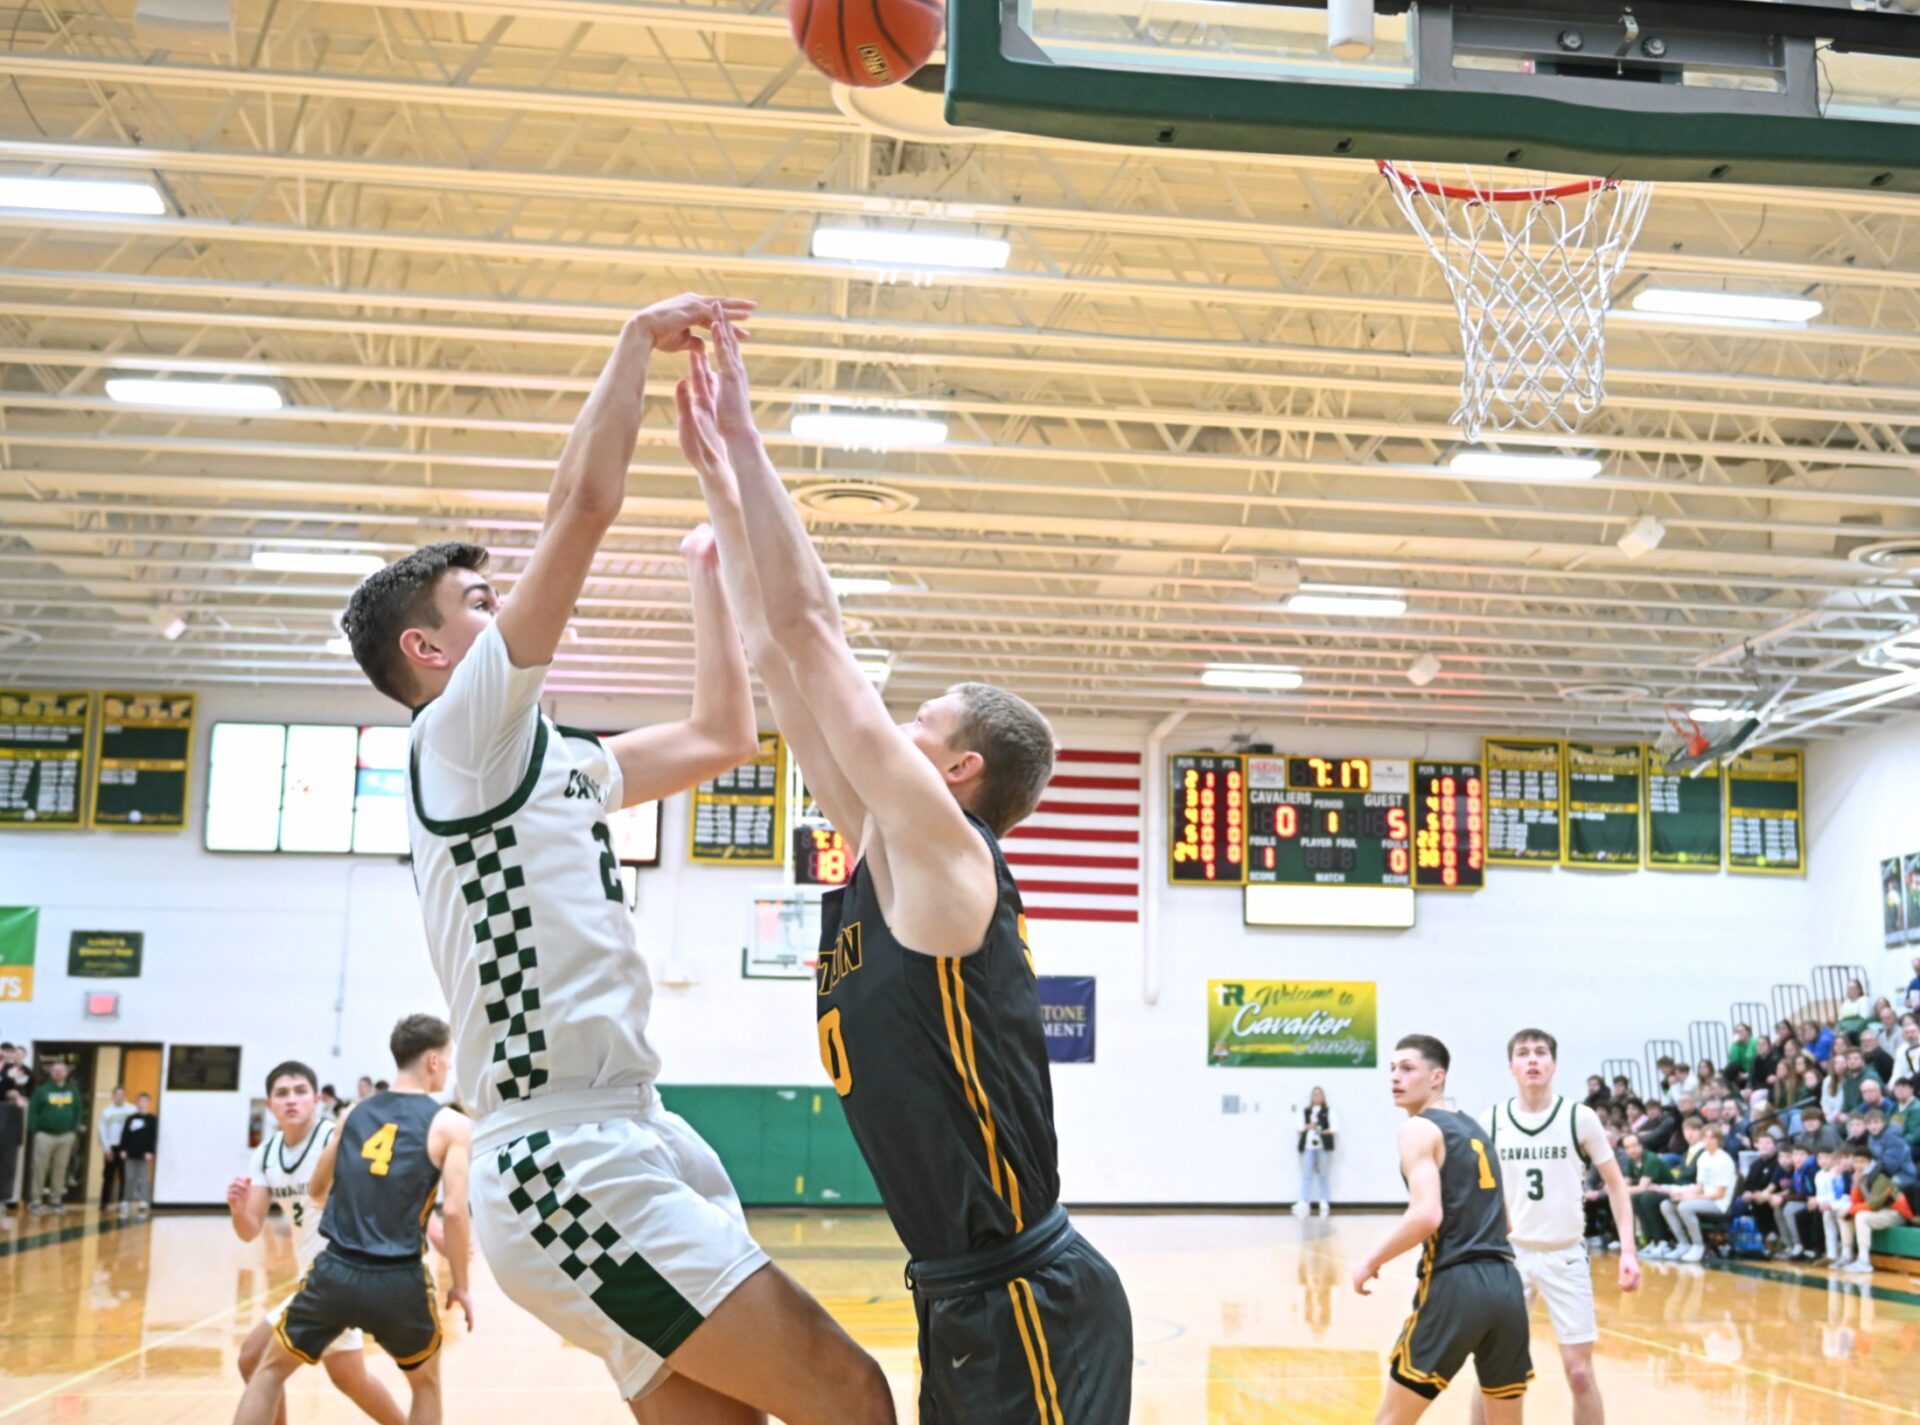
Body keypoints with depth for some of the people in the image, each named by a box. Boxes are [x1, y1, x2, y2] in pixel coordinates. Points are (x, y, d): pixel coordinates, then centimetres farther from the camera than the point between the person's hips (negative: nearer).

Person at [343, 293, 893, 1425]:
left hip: (629, 1140, 9)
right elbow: (587, 502, -12)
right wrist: (641, 341, -1)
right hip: (574, 1166, -9)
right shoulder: (464, 731, -5)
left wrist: (710, 569, 31)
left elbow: (722, 738, 29)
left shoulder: (556, 761, 21)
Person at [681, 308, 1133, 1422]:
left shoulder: (948, 858, -13)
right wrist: (720, 483, 14)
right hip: (963, 1296, 9)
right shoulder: (882, 858, 10)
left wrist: (746, 440, -11)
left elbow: (810, 630, -16)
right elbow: (784, 657, 12)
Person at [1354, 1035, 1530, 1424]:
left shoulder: (1418, 1129, -4)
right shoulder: (1473, 1128, 21)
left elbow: (1427, 1215, -18)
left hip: (1455, 1286, -7)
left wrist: (1371, 1262, -7)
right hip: (1505, 1283, 8)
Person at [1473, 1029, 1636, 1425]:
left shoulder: (1579, 1117, -6)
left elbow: (1615, 1183, 2)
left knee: (1579, 1373, -1)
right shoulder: (1491, 1121, -2)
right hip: (1510, 1255, 1)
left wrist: (1628, 1250, -7)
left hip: (1565, 1256, -1)